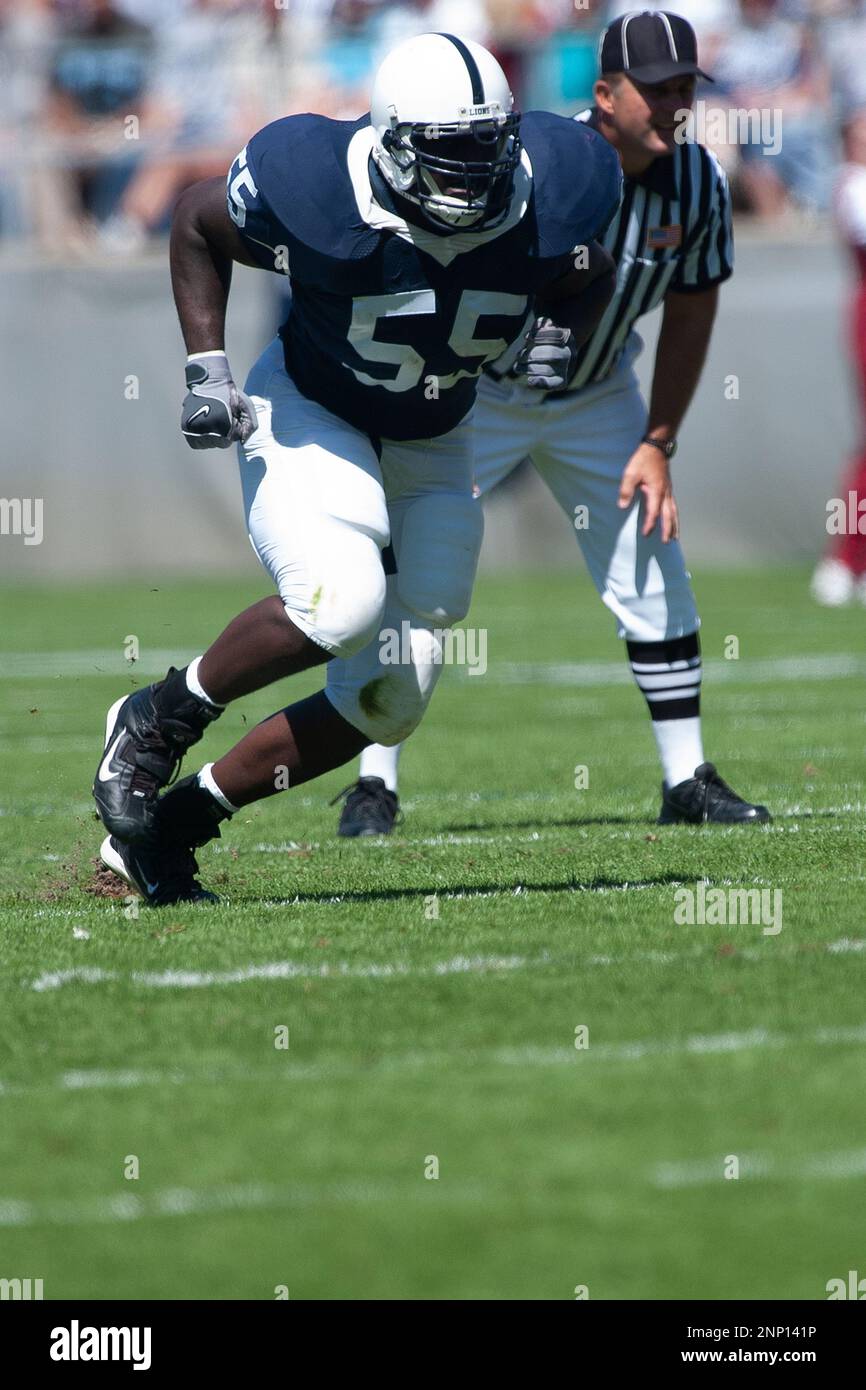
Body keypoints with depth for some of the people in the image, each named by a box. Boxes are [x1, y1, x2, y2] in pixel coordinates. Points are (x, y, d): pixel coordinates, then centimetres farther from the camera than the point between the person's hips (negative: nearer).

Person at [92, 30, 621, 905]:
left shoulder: (547, 200, -19)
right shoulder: (320, 194, -28)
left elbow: (584, 277, 5)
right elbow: (195, 222, -7)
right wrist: (206, 370, -12)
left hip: (428, 443, 5)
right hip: (310, 417, -5)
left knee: (388, 700, -1)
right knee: (342, 601, -33)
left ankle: (168, 825, 12)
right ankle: (155, 724, -8)